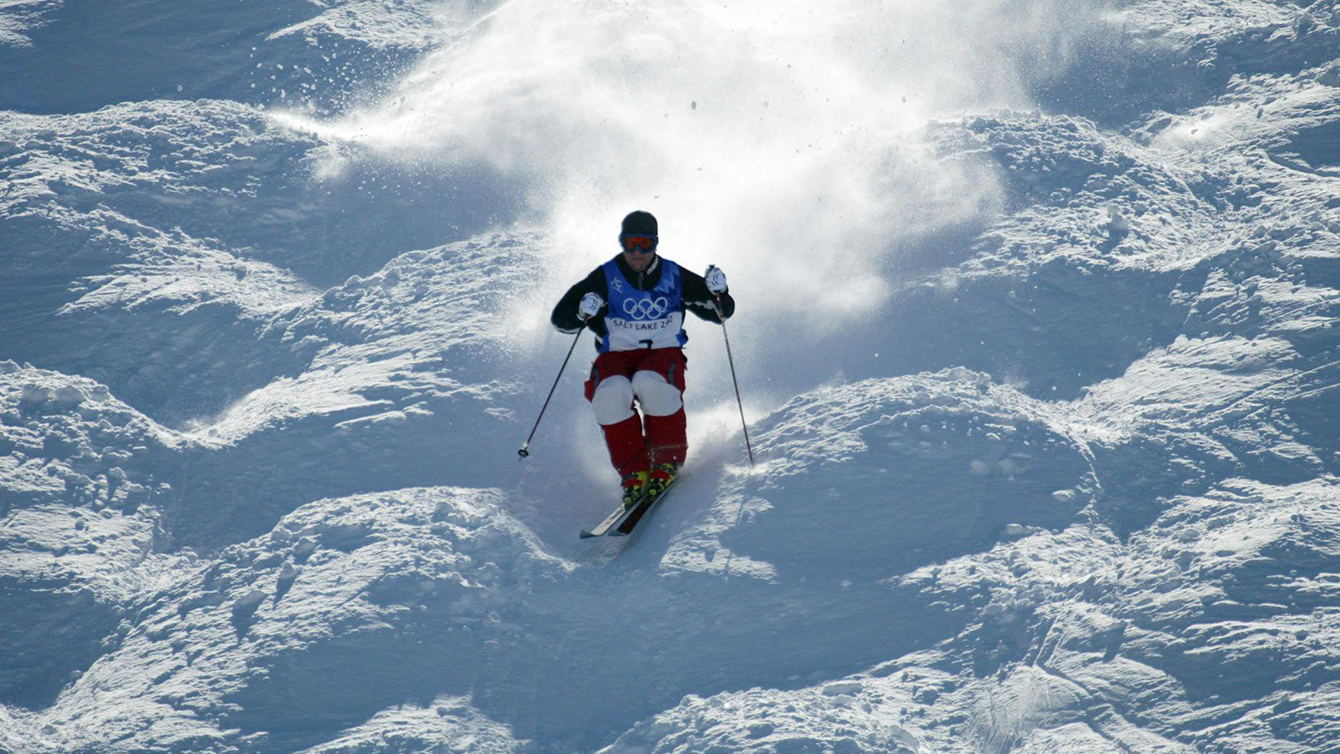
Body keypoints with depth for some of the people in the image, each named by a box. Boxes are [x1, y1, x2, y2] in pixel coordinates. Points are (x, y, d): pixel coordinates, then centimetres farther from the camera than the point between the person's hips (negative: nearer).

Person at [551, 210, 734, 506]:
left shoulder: (675, 277, 2)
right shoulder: (605, 278, -1)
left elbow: (720, 313, 10)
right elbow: (561, 318, -3)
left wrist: (718, 294, -12)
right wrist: (582, 313, -25)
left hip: (663, 352, -1)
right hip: (616, 355, 1)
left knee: (650, 383, -36)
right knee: (610, 392, -34)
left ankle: (669, 459, -13)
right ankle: (633, 470, -19)